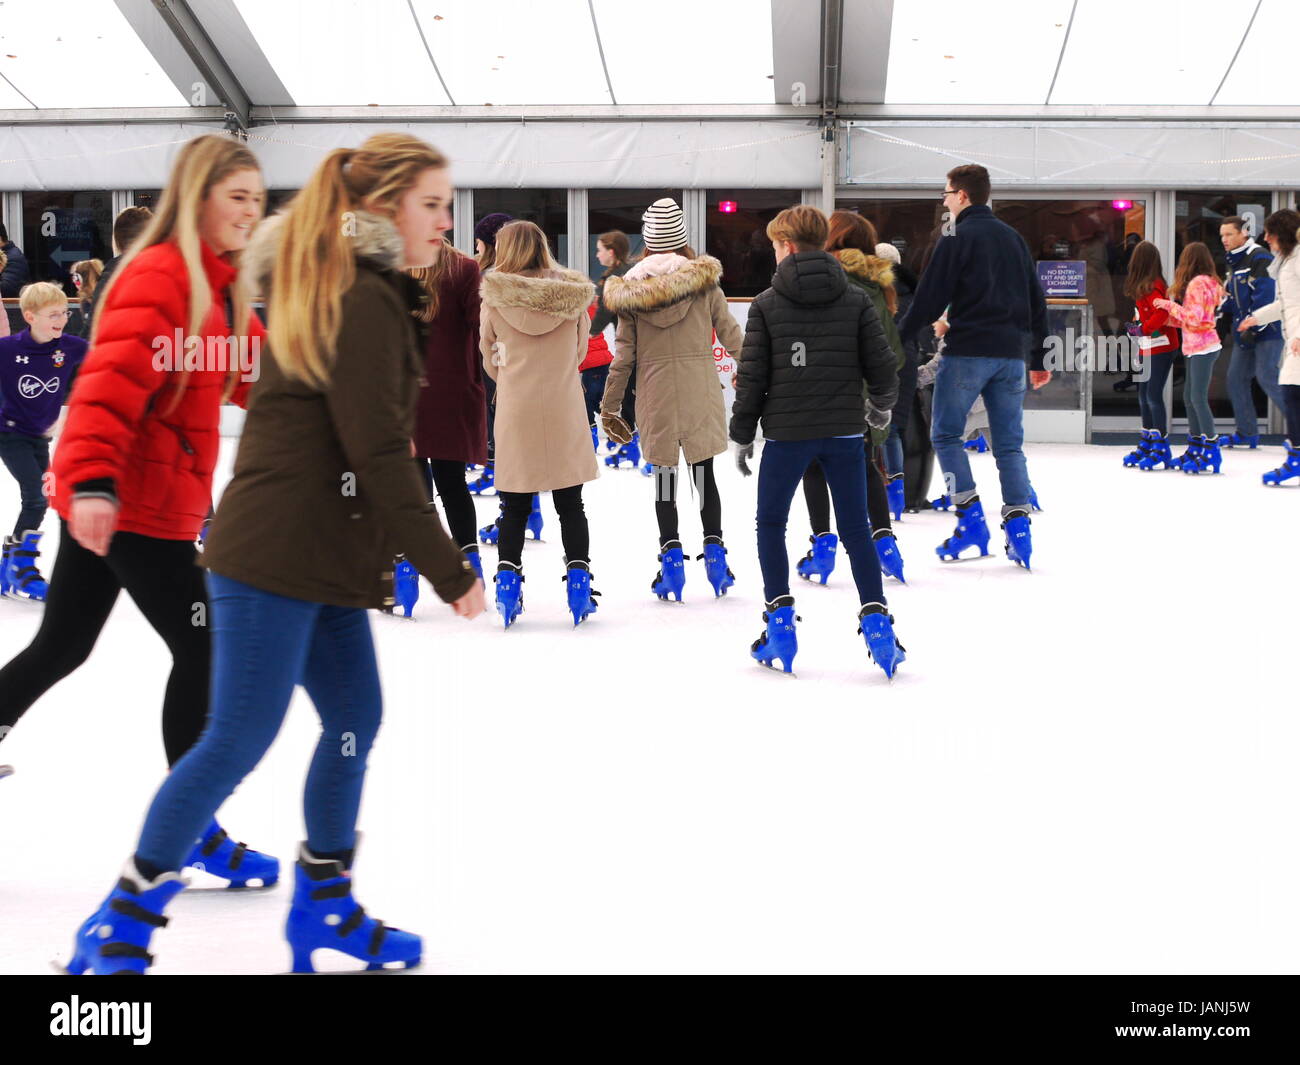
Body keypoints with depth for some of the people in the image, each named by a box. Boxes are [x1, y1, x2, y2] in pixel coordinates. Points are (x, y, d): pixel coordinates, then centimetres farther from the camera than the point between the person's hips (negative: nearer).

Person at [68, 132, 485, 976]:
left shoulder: (331, 292, 16)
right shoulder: (366, 303, -15)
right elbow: (378, 454, -18)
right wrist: (449, 569, -13)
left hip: (326, 558, 10)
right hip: (277, 556, -10)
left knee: (356, 720, 13)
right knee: (240, 740, -5)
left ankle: (325, 906, 25)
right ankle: (121, 926, 5)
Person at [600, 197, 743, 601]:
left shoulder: (631, 288, 0)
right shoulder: (704, 278, -3)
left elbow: (624, 353, 0)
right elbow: (730, 334, 0)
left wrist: (610, 404, 8)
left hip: (654, 393, 0)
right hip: (700, 389, 0)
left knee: (664, 475, 8)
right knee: (703, 472, 10)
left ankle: (671, 557, 5)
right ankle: (713, 550, 10)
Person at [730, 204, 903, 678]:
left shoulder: (767, 303, -4)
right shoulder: (855, 299, 1)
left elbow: (752, 377, -4)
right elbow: (882, 363, 0)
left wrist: (742, 434, 5)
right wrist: (881, 406, 20)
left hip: (787, 432, -2)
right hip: (844, 431, 2)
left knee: (771, 523, 14)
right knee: (855, 528, 10)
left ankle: (780, 620, 7)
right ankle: (876, 622, 3)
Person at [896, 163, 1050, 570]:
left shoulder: (957, 239, -6)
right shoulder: (1013, 239, 15)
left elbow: (930, 300, -8)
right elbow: (1036, 301, 18)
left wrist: (897, 338, 4)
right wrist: (1038, 358, 23)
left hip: (967, 352, -6)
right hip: (1011, 353, 6)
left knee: (945, 434, 5)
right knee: (1009, 443, 7)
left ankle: (971, 518, -5)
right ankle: (1018, 527, 0)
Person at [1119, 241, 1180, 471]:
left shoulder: (1152, 286, -17)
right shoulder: (1143, 286, 11)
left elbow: (1162, 313, -27)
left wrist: (1142, 328, -19)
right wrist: (1136, 325, 4)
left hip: (1160, 347, -10)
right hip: (1147, 347, 10)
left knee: (1153, 395, -8)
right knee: (1144, 395, 14)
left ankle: (1161, 446, -3)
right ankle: (1147, 443, 23)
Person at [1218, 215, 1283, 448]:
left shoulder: (1259, 258, -13)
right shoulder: (1233, 263, 17)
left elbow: (1266, 296, -21)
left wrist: (1254, 326, -23)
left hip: (1266, 331, -10)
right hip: (1244, 333, 10)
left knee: (1268, 379, -14)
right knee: (1236, 378, 9)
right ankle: (1247, 433, 16)